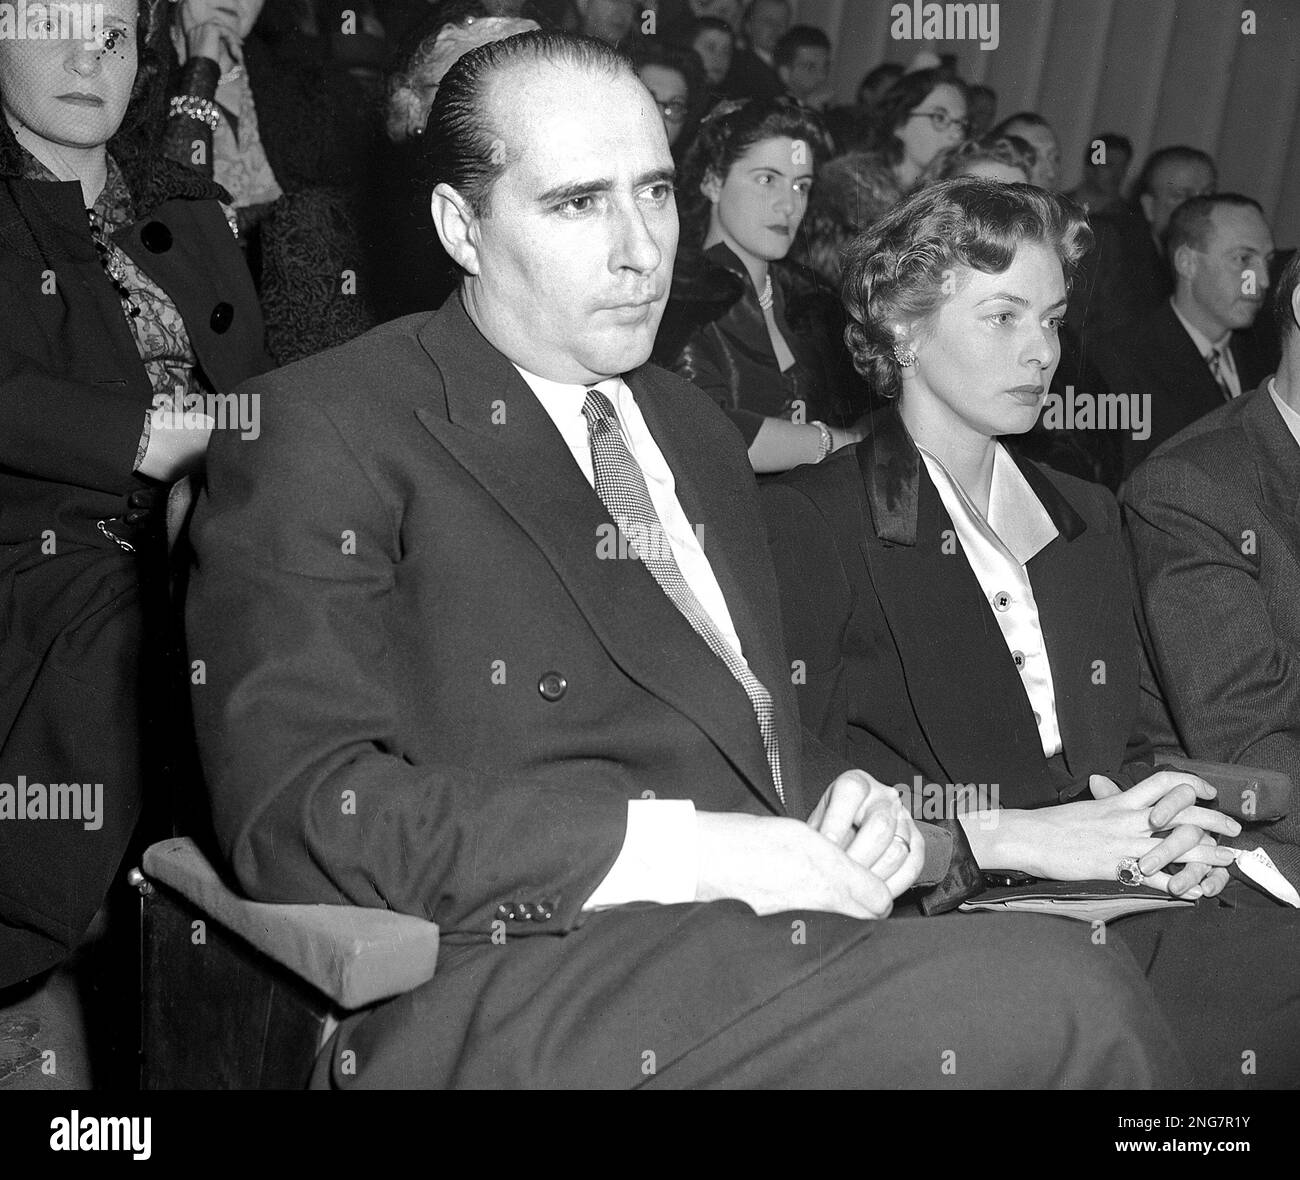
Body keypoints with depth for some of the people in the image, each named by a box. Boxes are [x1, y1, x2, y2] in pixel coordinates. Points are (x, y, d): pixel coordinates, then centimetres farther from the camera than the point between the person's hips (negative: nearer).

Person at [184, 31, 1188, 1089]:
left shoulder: (696, 433, 24)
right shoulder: (324, 433, -2)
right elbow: (299, 813, -13)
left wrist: (849, 806, 3)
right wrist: (686, 849, -18)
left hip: (779, 941, 8)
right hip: (510, 1000, -7)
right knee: (1059, 1000, -27)